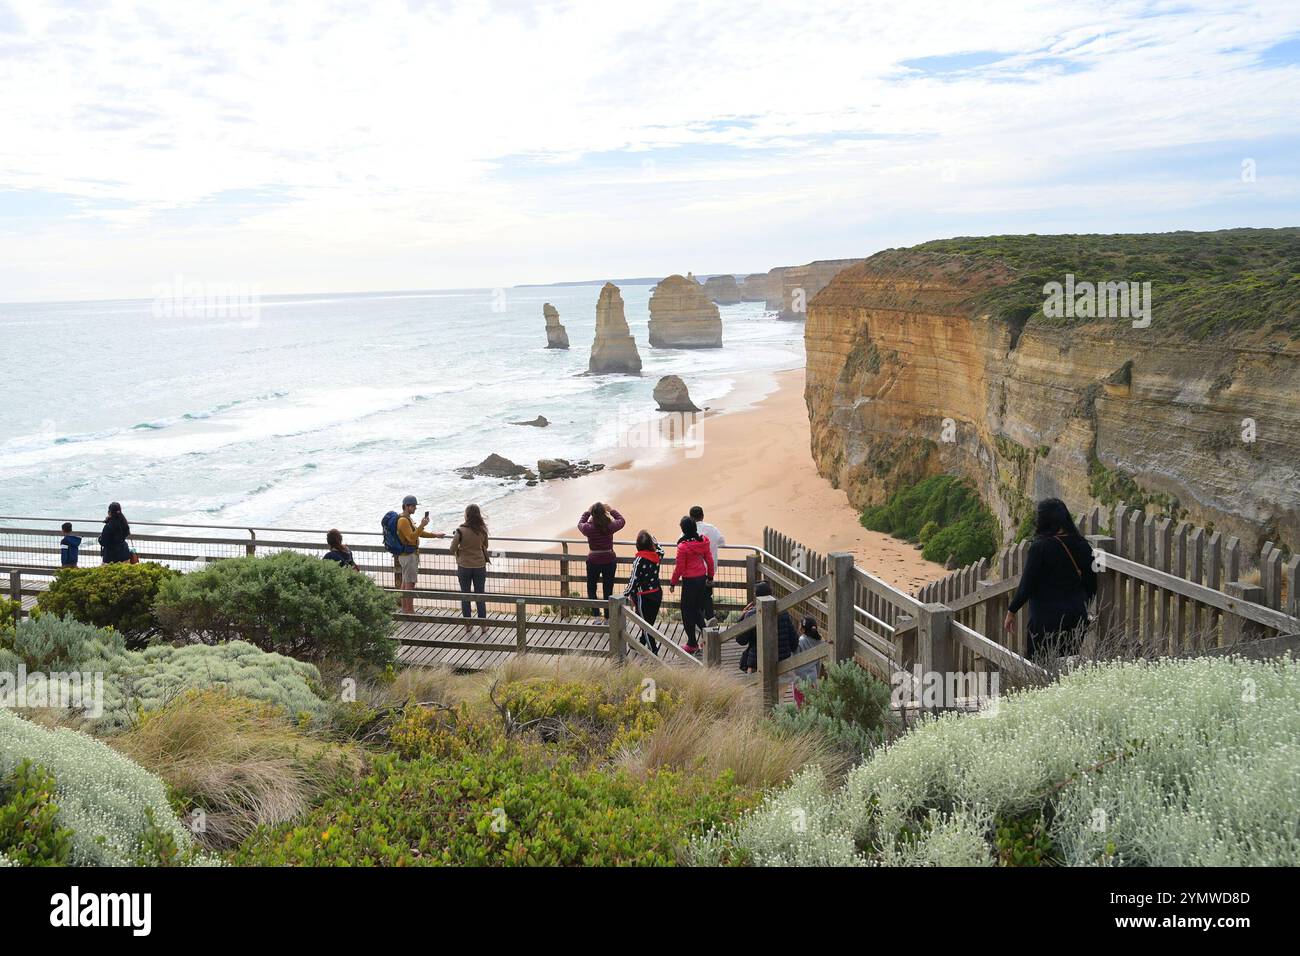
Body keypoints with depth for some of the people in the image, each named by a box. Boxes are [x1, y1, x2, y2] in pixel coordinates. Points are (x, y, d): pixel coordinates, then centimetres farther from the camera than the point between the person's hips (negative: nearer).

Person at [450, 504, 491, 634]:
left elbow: (453, 549, -9)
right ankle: (483, 626, 14)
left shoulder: (461, 531, -17)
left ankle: (467, 625, 19)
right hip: (480, 566, 2)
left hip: (464, 567, -2)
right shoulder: (483, 530, -7)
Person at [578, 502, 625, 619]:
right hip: (609, 560, 1)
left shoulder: (589, 528, -17)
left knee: (591, 588, 18)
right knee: (608, 590, 12)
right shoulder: (610, 526, -15)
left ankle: (597, 614, 8)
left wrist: (587, 512, 14)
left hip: (593, 561, -1)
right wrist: (611, 510, 13)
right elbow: (622, 520, 7)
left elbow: (580, 524, 8)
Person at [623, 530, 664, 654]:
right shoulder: (657, 556, -1)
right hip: (657, 593, 7)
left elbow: (634, 579, -16)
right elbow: (660, 550, 27)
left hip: (644, 596, -7)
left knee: (646, 624, 3)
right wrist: (652, 538, 31)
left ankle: (653, 650, 2)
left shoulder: (639, 559, -18)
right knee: (649, 622, 20)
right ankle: (642, 643, 37)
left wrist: (626, 594, -4)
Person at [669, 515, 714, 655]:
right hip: (702, 578, 6)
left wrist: (673, 582, 2)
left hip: (689, 581, -6)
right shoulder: (703, 541, -2)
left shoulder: (683, 546, -19)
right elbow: (709, 560, 8)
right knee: (698, 608, 20)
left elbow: (679, 567, -13)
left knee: (688, 612, 7)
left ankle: (692, 644, 13)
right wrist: (710, 576, 22)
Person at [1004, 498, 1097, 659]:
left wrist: (1011, 612, -3)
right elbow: (1092, 585, 9)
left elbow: (1026, 586, -14)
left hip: (1047, 618, -5)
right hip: (1077, 616, 6)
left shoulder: (1040, 547, -16)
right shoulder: (1082, 546, 1)